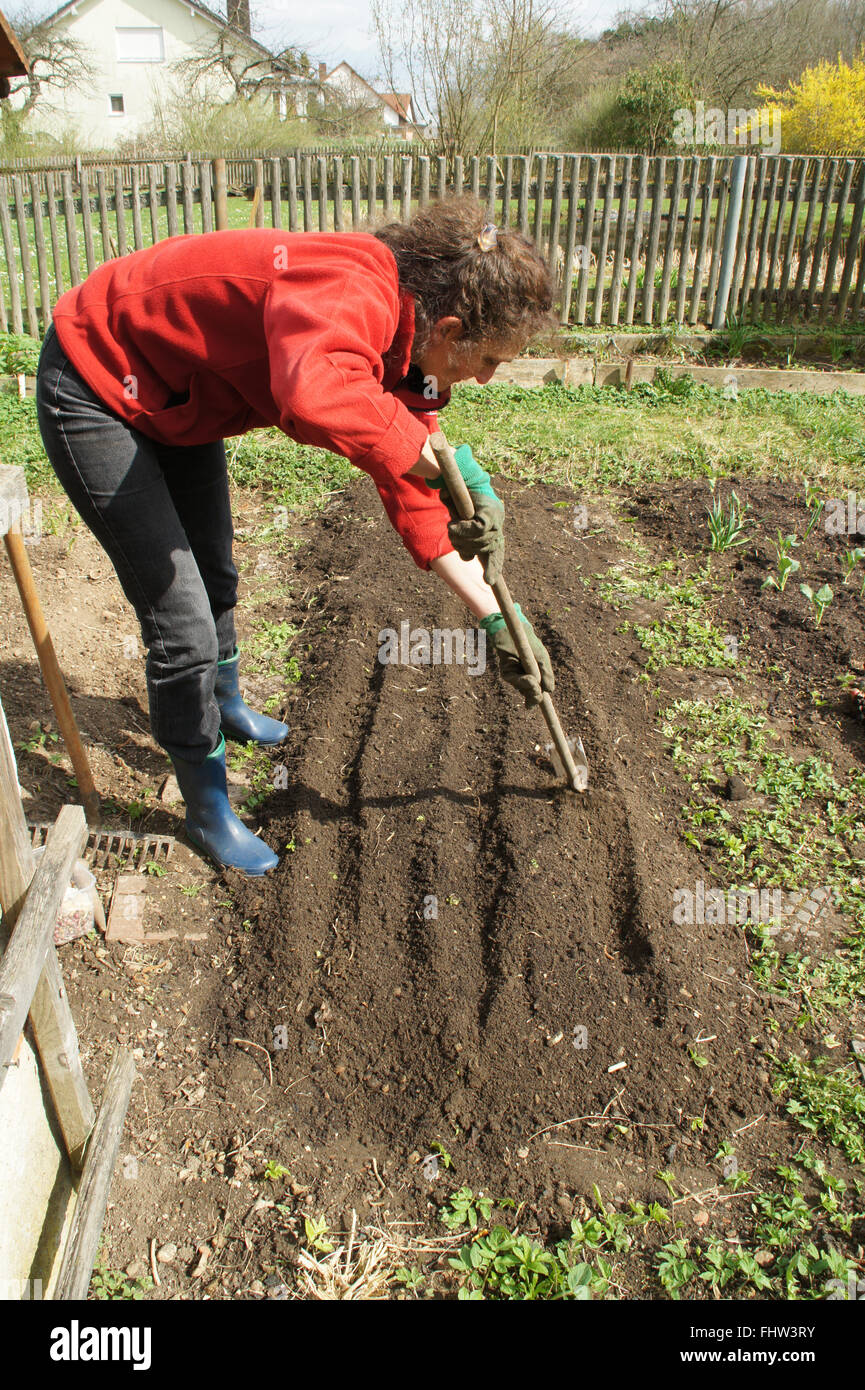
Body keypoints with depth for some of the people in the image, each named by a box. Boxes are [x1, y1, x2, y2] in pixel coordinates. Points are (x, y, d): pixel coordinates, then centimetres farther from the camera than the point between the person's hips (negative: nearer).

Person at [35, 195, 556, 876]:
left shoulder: (409, 351, -6)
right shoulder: (352, 292, -34)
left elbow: (414, 499, 0)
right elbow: (315, 394, -59)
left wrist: (498, 619, 0)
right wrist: (437, 458, -46)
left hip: (180, 400, 9)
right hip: (96, 388, -9)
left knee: (216, 578, 25)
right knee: (182, 623, -8)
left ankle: (226, 705, 55)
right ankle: (208, 810, 14)